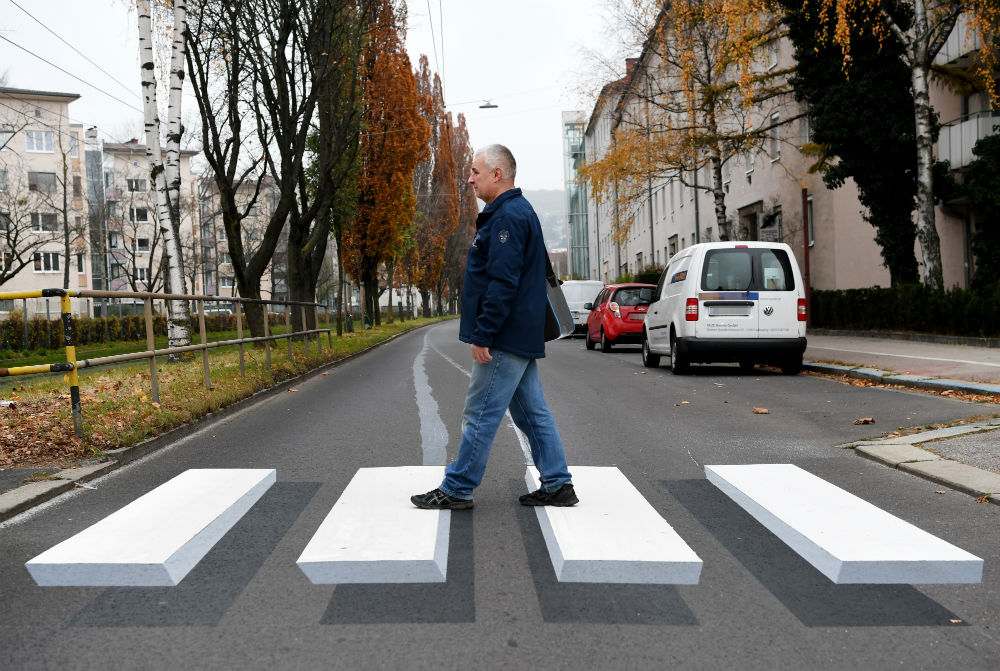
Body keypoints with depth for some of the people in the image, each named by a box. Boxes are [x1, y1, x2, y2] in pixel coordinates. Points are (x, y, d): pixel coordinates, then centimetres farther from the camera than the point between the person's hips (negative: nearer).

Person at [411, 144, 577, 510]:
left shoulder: (507, 217, -15)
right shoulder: (518, 212, 19)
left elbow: (503, 283, -23)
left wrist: (482, 335, -22)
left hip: (506, 339, -11)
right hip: (522, 338, 11)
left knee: (480, 413, -3)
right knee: (532, 412, 12)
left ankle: (456, 489, 6)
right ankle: (558, 486, 16)